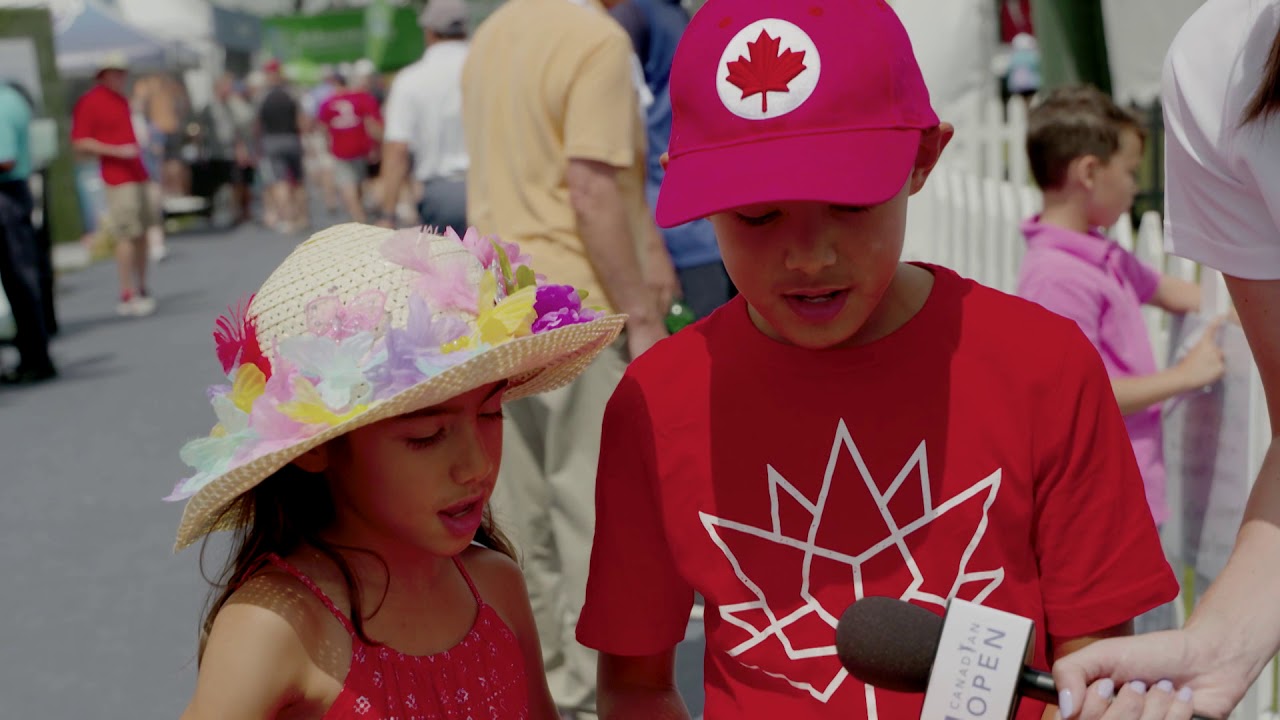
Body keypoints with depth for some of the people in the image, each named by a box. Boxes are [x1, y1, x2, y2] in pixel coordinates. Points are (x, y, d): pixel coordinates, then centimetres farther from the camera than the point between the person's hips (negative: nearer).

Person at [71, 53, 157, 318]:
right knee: (127, 235, -11)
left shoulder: (121, 100, 18)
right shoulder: (89, 102, -7)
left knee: (142, 233, 9)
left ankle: (141, 291, 17)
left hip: (137, 175, 8)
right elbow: (80, 143, -12)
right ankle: (127, 297, -7)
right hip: (118, 179, -8)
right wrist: (117, 151, -19)